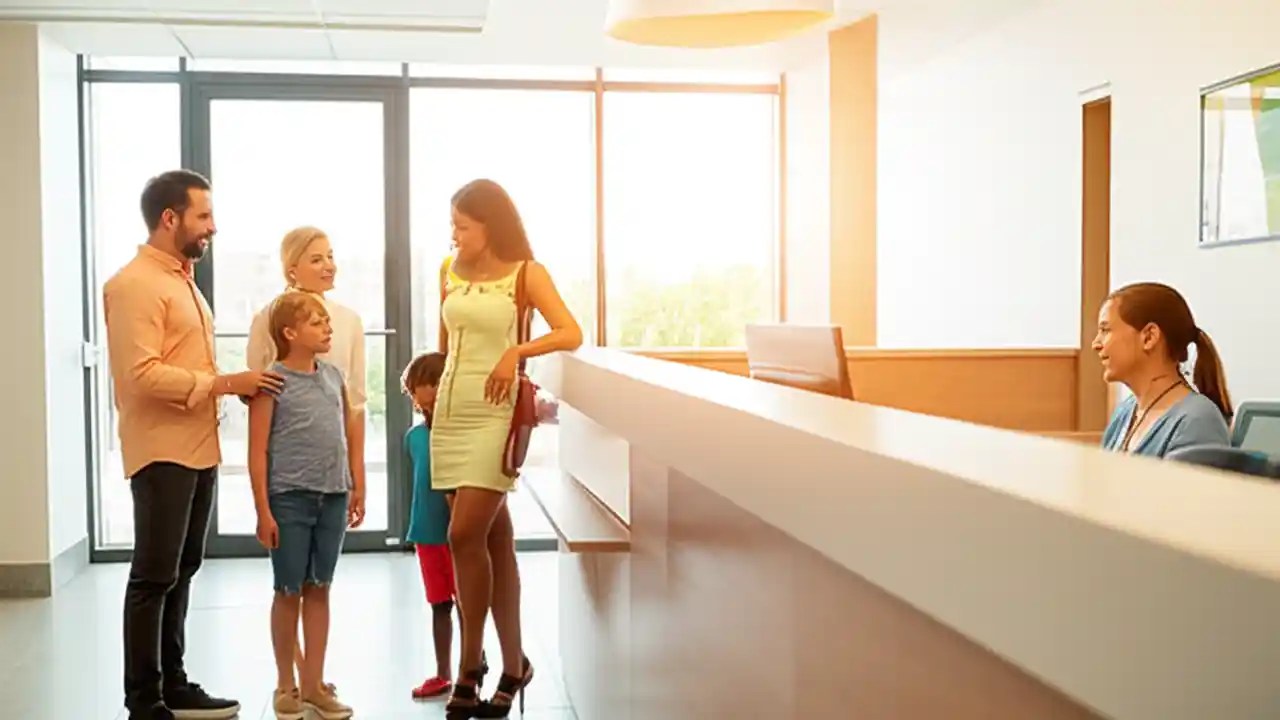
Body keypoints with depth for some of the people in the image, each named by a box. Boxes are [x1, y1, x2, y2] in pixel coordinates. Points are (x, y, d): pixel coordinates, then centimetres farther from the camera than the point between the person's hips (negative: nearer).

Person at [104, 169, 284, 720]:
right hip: (162, 452, -9)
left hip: (198, 449, 9)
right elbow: (142, 374, -22)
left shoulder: (182, 279, 18)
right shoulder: (135, 283, -12)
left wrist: (235, 386, 9)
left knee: (181, 572, 15)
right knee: (154, 576, -3)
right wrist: (225, 383, -22)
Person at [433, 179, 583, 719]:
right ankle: (513, 664, 15)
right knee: (494, 540, 8)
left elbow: (571, 334, -12)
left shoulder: (526, 273, -2)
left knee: (464, 536, -13)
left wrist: (516, 352, -21)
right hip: (450, 413, 5)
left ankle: (470, 665, 2)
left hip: (494, 414, -5)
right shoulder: (451, 273, 13)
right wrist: (435, 387, 19)